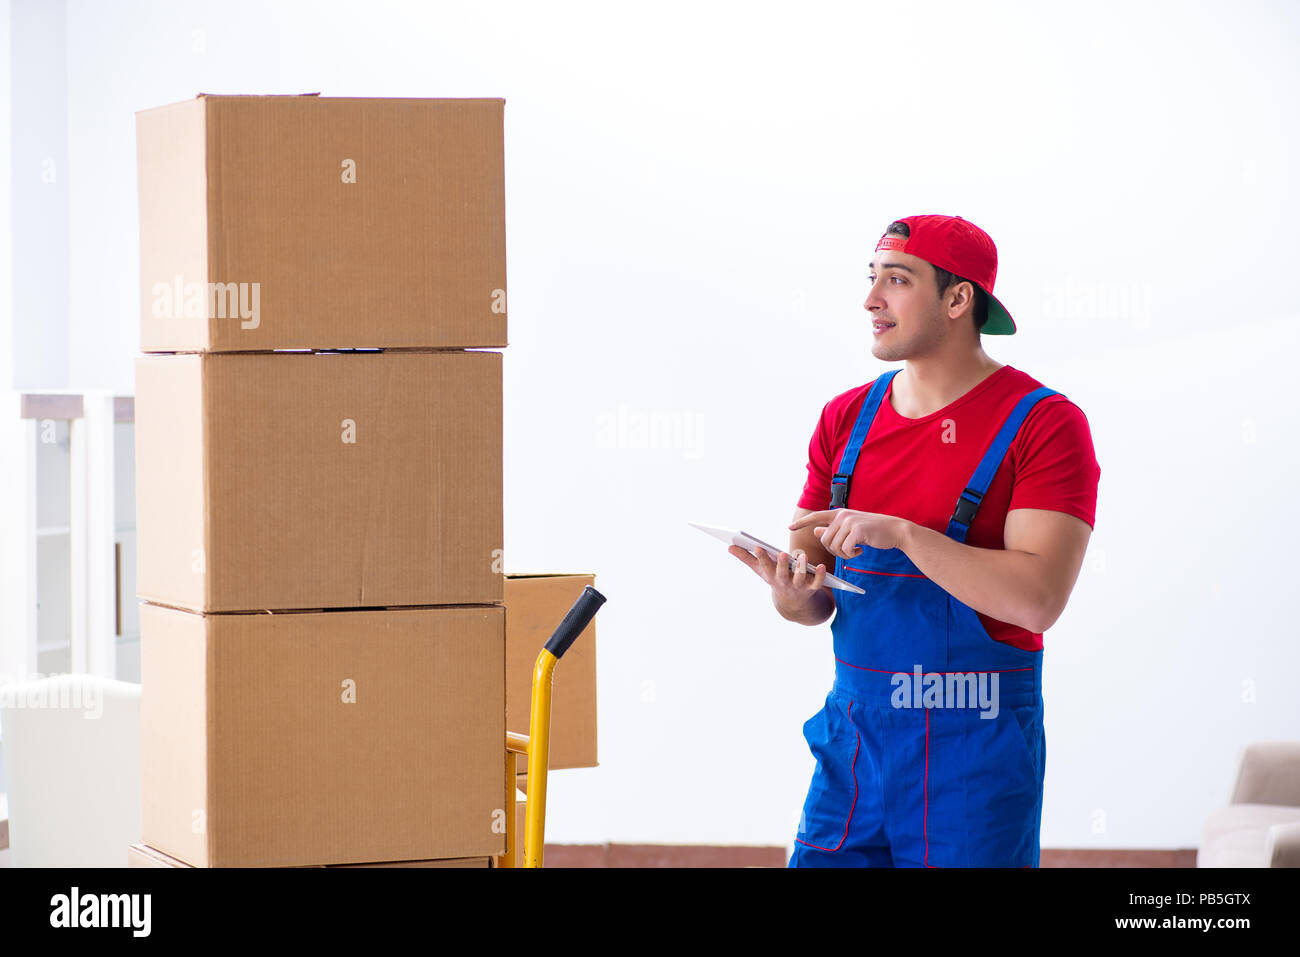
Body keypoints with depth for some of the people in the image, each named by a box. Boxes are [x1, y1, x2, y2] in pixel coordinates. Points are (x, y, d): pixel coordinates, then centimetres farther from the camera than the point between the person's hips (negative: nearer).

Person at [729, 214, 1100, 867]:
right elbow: (815, 602, 11)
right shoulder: (846, 419, 9)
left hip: (975, 746, -5)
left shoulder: (1044, 423, -8)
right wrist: (795, 593, -13)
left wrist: (903, 534, -25)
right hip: (854, 736, 5)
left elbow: (1038, 597, -20)